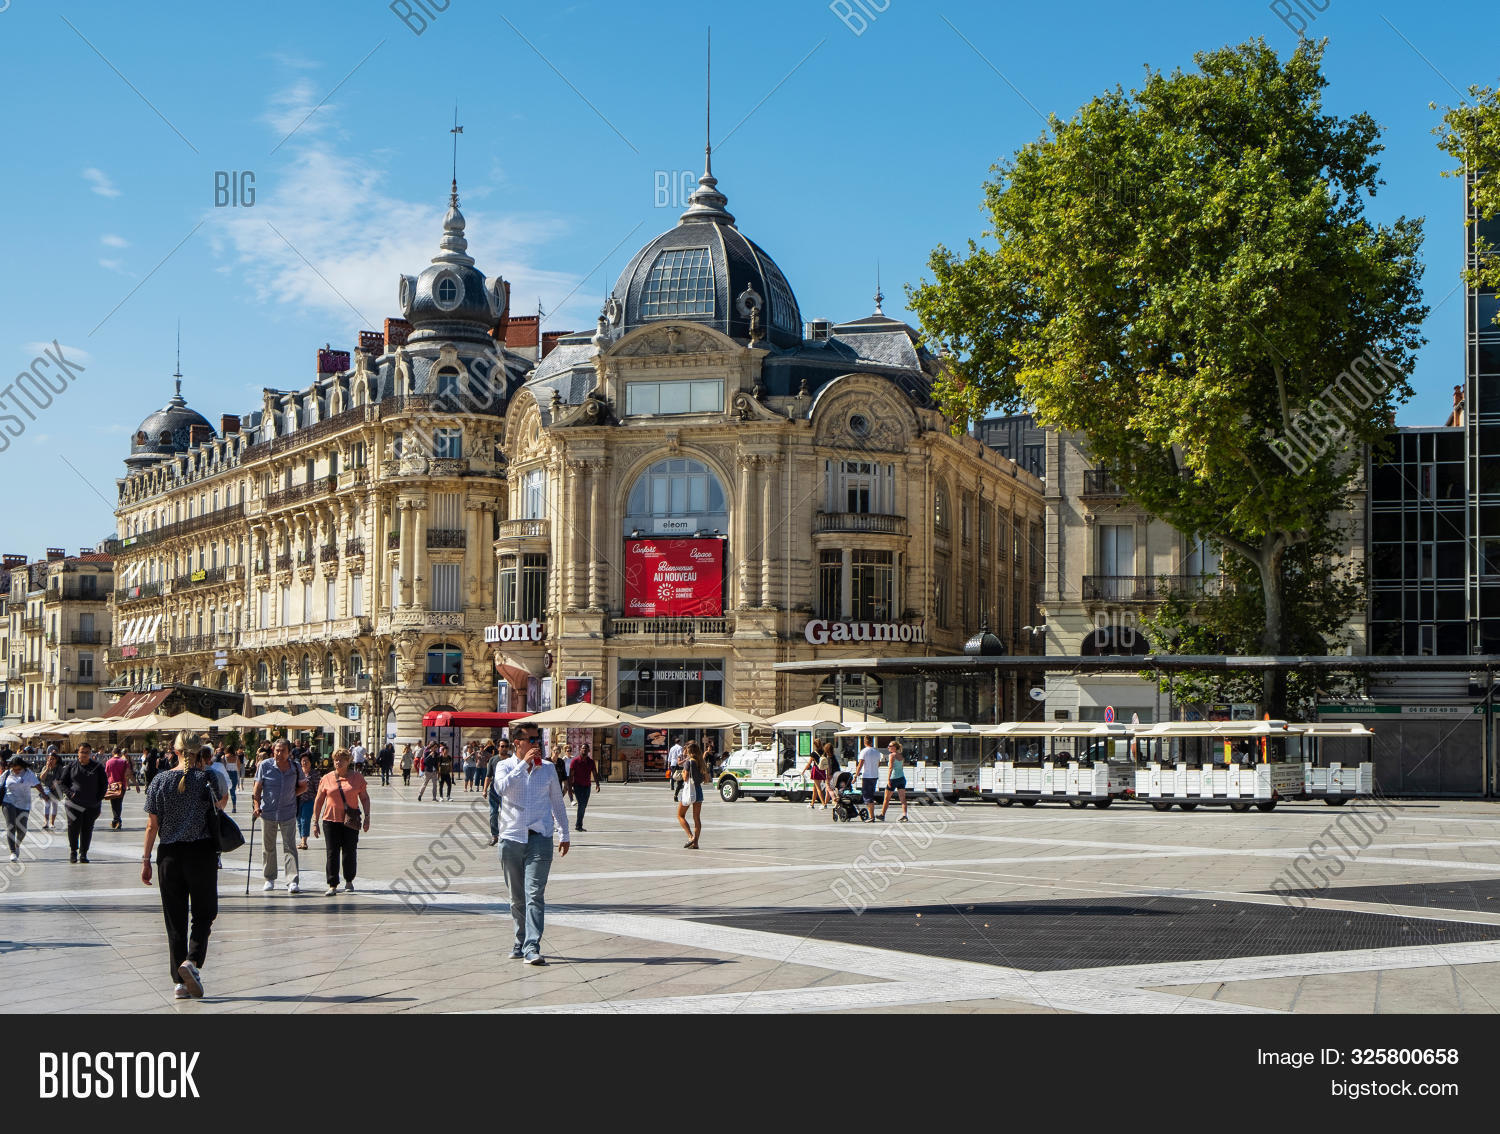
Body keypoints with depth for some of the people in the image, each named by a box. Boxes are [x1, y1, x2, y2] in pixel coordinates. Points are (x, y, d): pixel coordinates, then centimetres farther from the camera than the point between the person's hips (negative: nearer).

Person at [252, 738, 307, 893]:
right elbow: (257, 787, 2)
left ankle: (293, 882, -8)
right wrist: (257, 806, -9)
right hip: (268, 812, 0)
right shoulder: (265, 766, -2)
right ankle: (269, 879, 24)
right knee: (268, 847, 10)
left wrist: (291, 795, 1)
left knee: (290, 847, -6)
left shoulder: (296, 767, 2)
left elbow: (303, 786, 15)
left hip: (288, 813, 0)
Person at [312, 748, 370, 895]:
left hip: (350, 821, 0)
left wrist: (367, 817, 2)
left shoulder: (357, 777, 5)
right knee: (332, 854, -4)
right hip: (331, 820, 0)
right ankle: (332, 885, -2)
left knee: (350, 853, 2)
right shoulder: (327, 779, 5)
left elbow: (365, 798, 10)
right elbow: (318, 801, 9)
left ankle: (349, 882, 21)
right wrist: (315, 822, 5)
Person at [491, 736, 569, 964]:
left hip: (539, 837, 0)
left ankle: (532, 947, -17)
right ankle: (521, 941, 25)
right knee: (516, 896, 9)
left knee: (535, 894, -12)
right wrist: (524, 763, -20)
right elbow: (502, 787, -19)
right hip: (511, 838, 0)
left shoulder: (547, 769, 10)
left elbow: (557, 803, 19)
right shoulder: (505, 766, 4)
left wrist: (564, 835, 21)